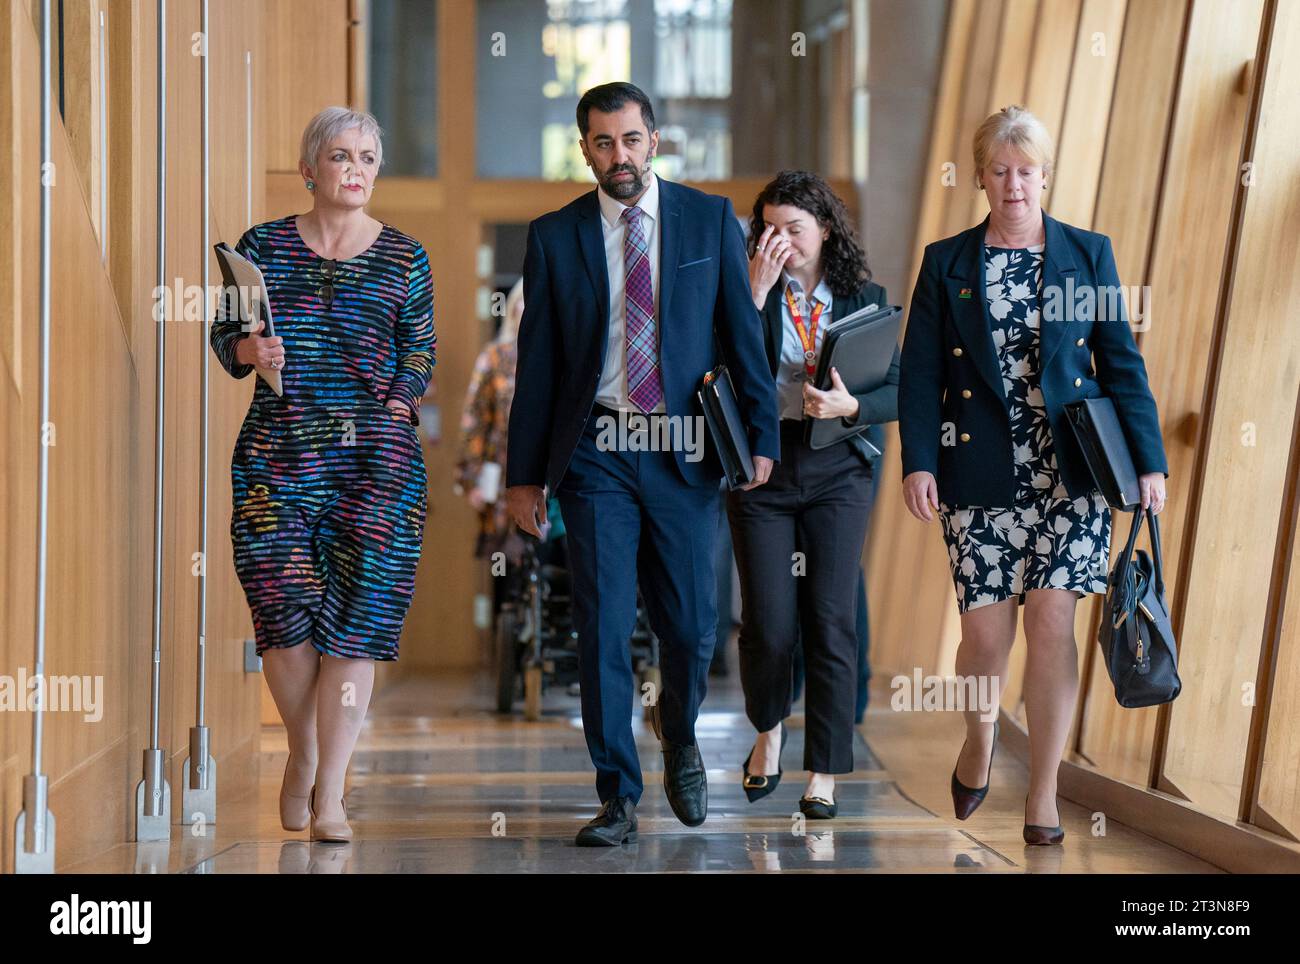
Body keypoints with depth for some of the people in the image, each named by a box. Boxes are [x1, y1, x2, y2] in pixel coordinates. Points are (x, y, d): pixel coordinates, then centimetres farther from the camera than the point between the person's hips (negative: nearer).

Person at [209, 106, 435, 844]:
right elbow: (224, 333, 10)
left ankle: (330, 793, -2)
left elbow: (420, 355, 8)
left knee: (355, 617, -6)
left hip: (377, 453, 0)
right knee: (284, 608, -3)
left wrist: (388, 419, -5)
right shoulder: (263, 246, 9)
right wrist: (249, 352, -11)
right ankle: (303, 754, 23)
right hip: (276, 451, 1)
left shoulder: (404, 258, 8)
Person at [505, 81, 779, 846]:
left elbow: (743, 331, 4)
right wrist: (525, 473, 4)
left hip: (685, 451, 0)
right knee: (603, 628, -2)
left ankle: (680, 740, 34)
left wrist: (762, 433, -3)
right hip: (594, 453, 0)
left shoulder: (710, 218, 4)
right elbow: (537, 362, 6)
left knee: (691, 624, 4)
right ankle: (619, 798, 7)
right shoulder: (555, 237, 5)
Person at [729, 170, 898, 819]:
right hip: (762, 470, 0)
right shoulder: (751, 292, 4)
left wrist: (850, 406, -16)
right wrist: (757, 291, -17)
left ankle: (823, 776, 4)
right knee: (768, 624, -3)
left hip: (837, 472, 0)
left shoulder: (864, 297, 6)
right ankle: (768, 730, 27)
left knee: (830, 619, -4)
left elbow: (895, 394, 4)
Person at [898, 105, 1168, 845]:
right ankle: (979, 741, 31)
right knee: (986, 630, -2)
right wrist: (919, 461, -9)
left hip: (1070, 471, 0)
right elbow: (920, 372, 3)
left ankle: (1044, 797, 6)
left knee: (1052, 623, -6)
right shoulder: (947, 263, 6)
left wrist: (1149, 458, -2)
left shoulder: (1088, 253, 6)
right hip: (981, 475, 0)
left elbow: (1122, 362, 6)